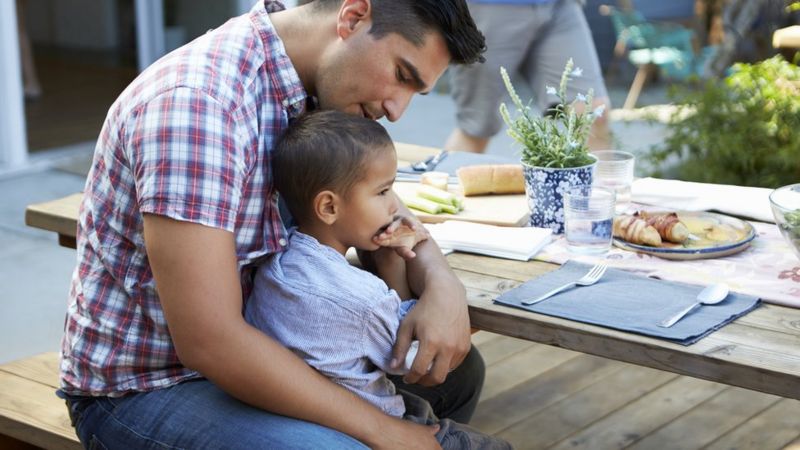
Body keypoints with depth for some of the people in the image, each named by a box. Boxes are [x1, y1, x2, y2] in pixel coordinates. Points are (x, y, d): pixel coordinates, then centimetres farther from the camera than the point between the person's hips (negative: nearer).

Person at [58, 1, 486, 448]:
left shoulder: (309, 95, -2)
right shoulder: (196, 101, -28)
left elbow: (386, 214, 12)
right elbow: (209, 341, -32)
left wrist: (442, 284, -11)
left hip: (241, 349, 9)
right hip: (139, 389, -8)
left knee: (456, 370, 13)